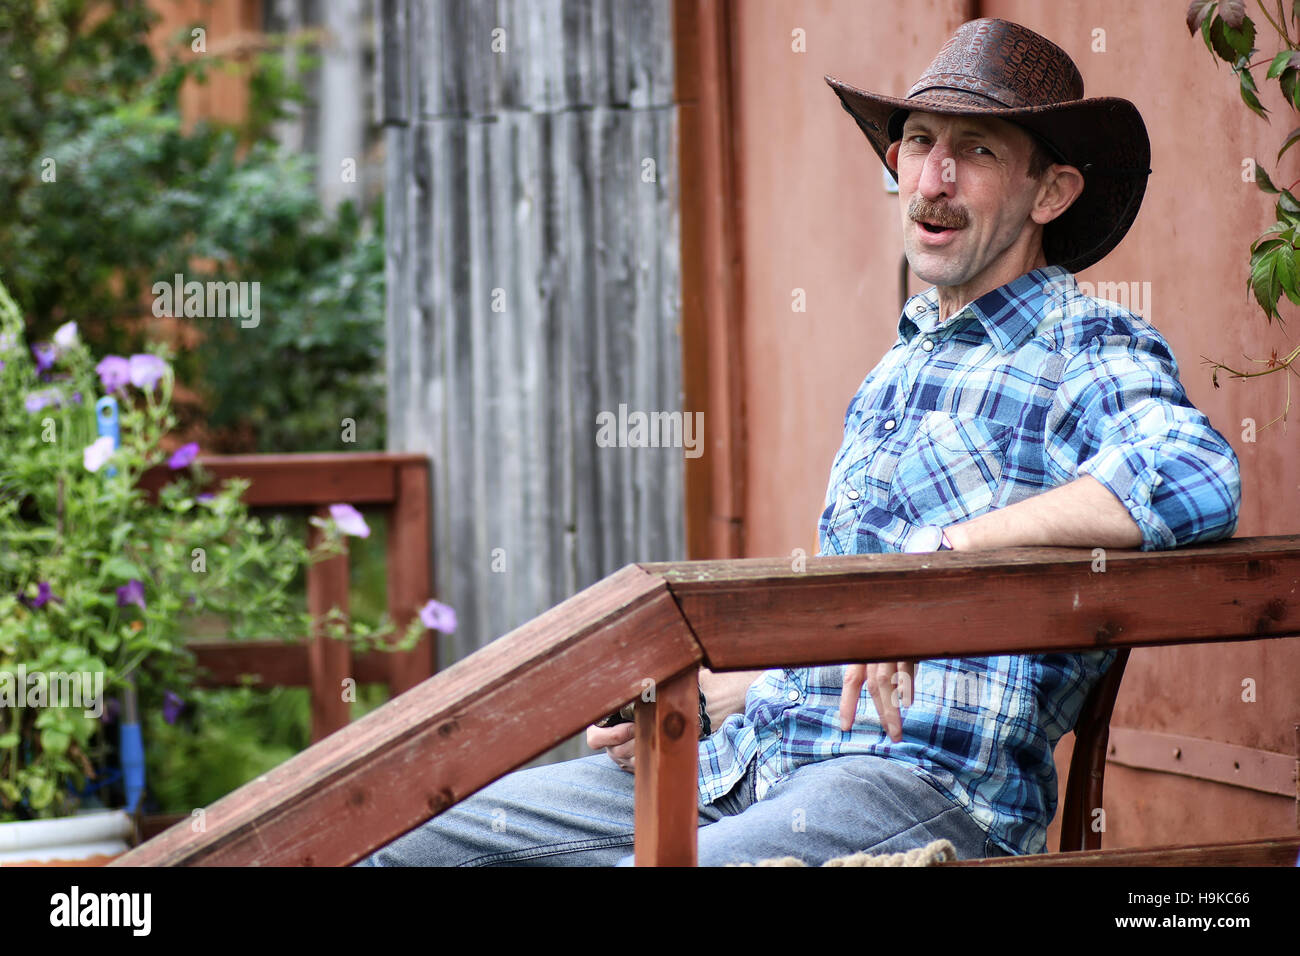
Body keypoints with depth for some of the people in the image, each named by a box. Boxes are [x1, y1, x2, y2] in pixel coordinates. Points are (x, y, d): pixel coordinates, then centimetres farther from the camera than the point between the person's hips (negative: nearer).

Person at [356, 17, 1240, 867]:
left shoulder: (1086, 353, -3)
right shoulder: (897, 369, 25)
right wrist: (701, 699, 12)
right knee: (403, 844, 0)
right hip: (751, 764, 8)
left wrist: (950, 550, -25)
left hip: (936, 782, -8)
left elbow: (1199, 477, -28)